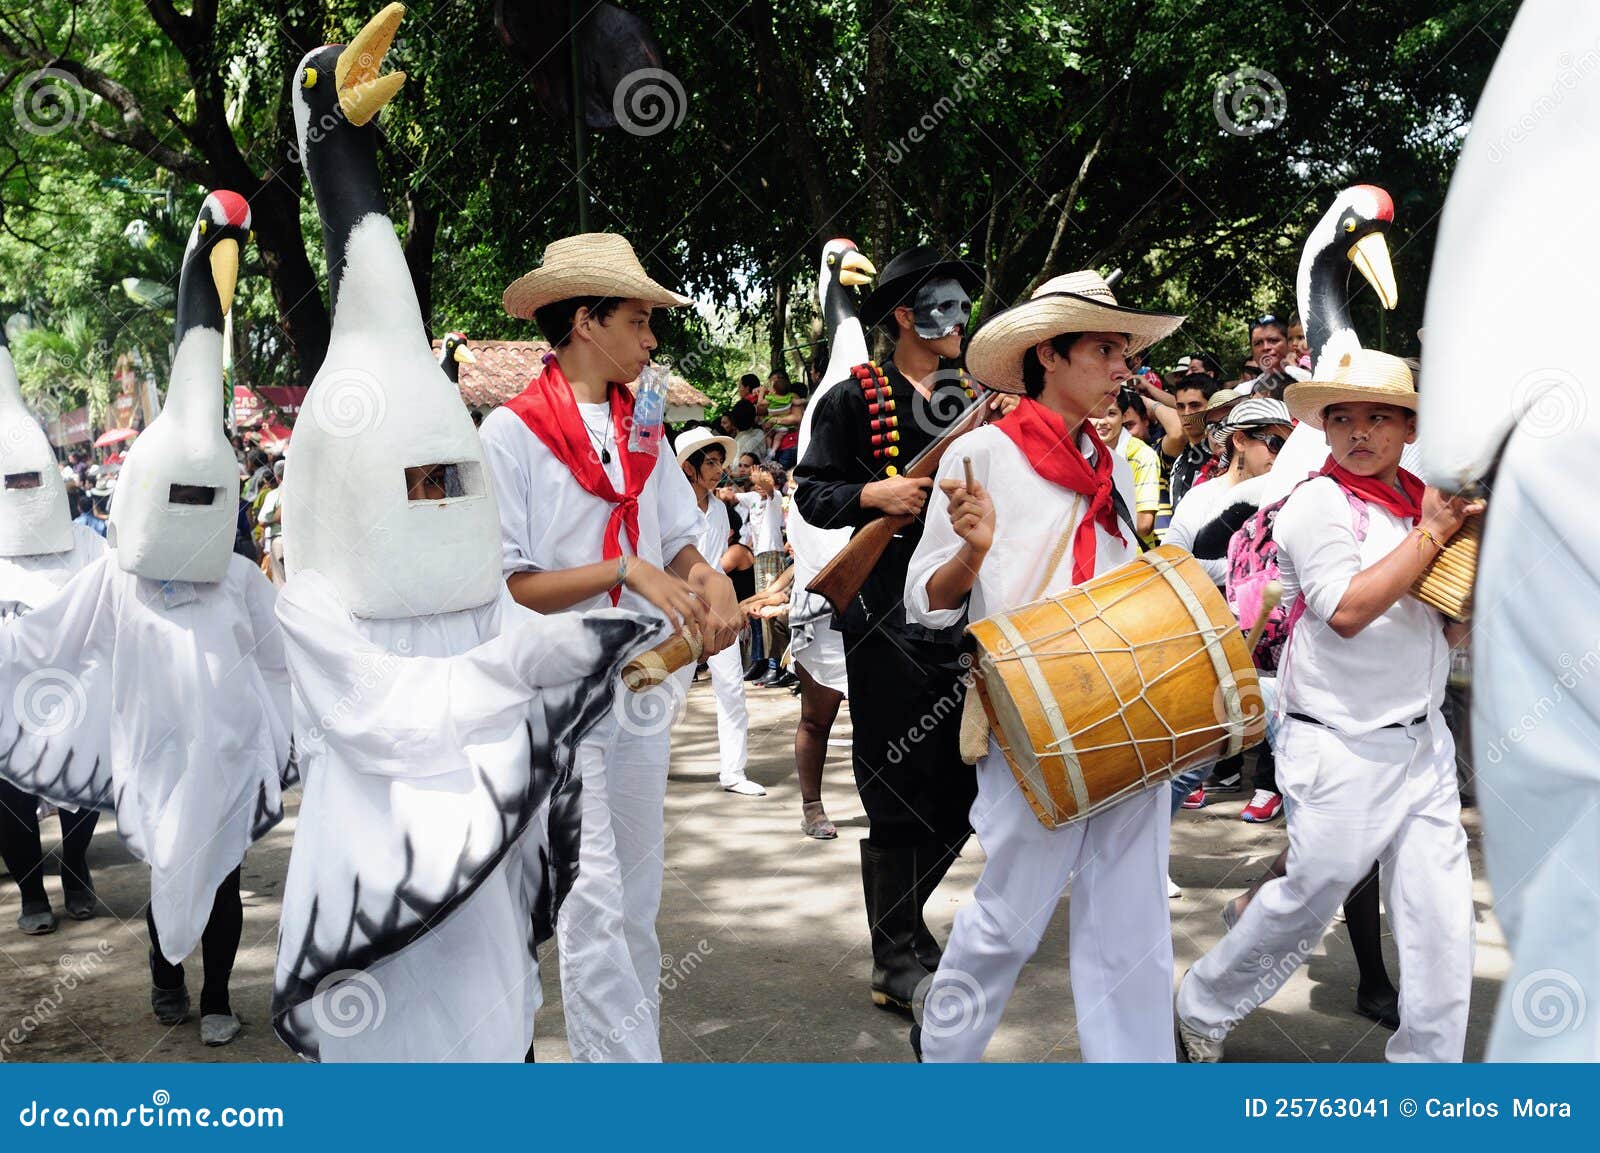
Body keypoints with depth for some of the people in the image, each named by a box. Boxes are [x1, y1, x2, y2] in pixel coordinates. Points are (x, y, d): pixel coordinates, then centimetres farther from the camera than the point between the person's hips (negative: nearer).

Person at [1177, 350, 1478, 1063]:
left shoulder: (1424, 502, 9)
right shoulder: (1318, 502, -11)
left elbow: (1452, 631, 14)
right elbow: (1347, 610, -24)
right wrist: (1431, 532, -16)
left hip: (1423, 744, 6)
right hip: (1340, 751, -6)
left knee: (1442, 921, 4)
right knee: (1308, 899, 7)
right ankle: (1204, 1008, 30)